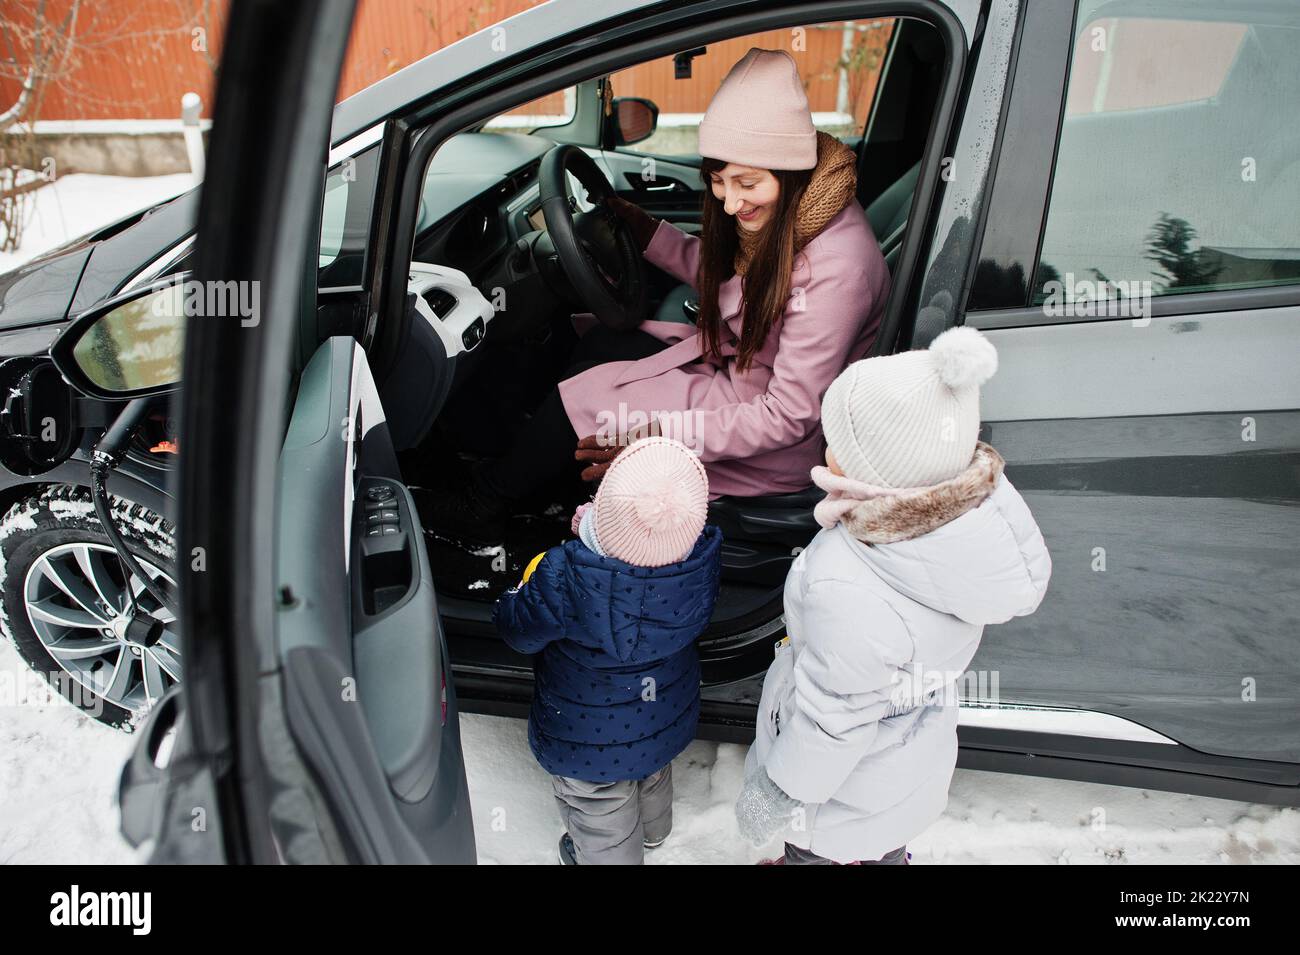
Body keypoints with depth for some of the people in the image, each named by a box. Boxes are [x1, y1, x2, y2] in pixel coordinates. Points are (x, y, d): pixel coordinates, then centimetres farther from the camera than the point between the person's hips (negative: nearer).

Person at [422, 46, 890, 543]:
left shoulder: (835, 269, -31)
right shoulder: (772, 210, -5)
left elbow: (790, 417, -27)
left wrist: (667, 436, -32)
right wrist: (648, 232, 6)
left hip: (778, 444, -8)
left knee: (585, 393, -11)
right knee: (599, 344, 2)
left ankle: (484, 502, 11)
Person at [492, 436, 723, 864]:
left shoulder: (565, 579, -43)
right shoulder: (704, 556, -29)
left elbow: (519, 632, -22)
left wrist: (528, 583, 1)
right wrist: (601, 534, -7)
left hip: (590, 743, -5)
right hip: (667, 721, 5)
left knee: (604, 828, 27)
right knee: (653, 777, 39)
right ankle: (653, 830, 69)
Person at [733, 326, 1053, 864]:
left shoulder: (852, 598, -45)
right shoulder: (978, 509, -23)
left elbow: (831, 724, -29)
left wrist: (778, 794, -11)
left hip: (849, 782, -6)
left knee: (813, 852, 28)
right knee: (884, 847, 36)